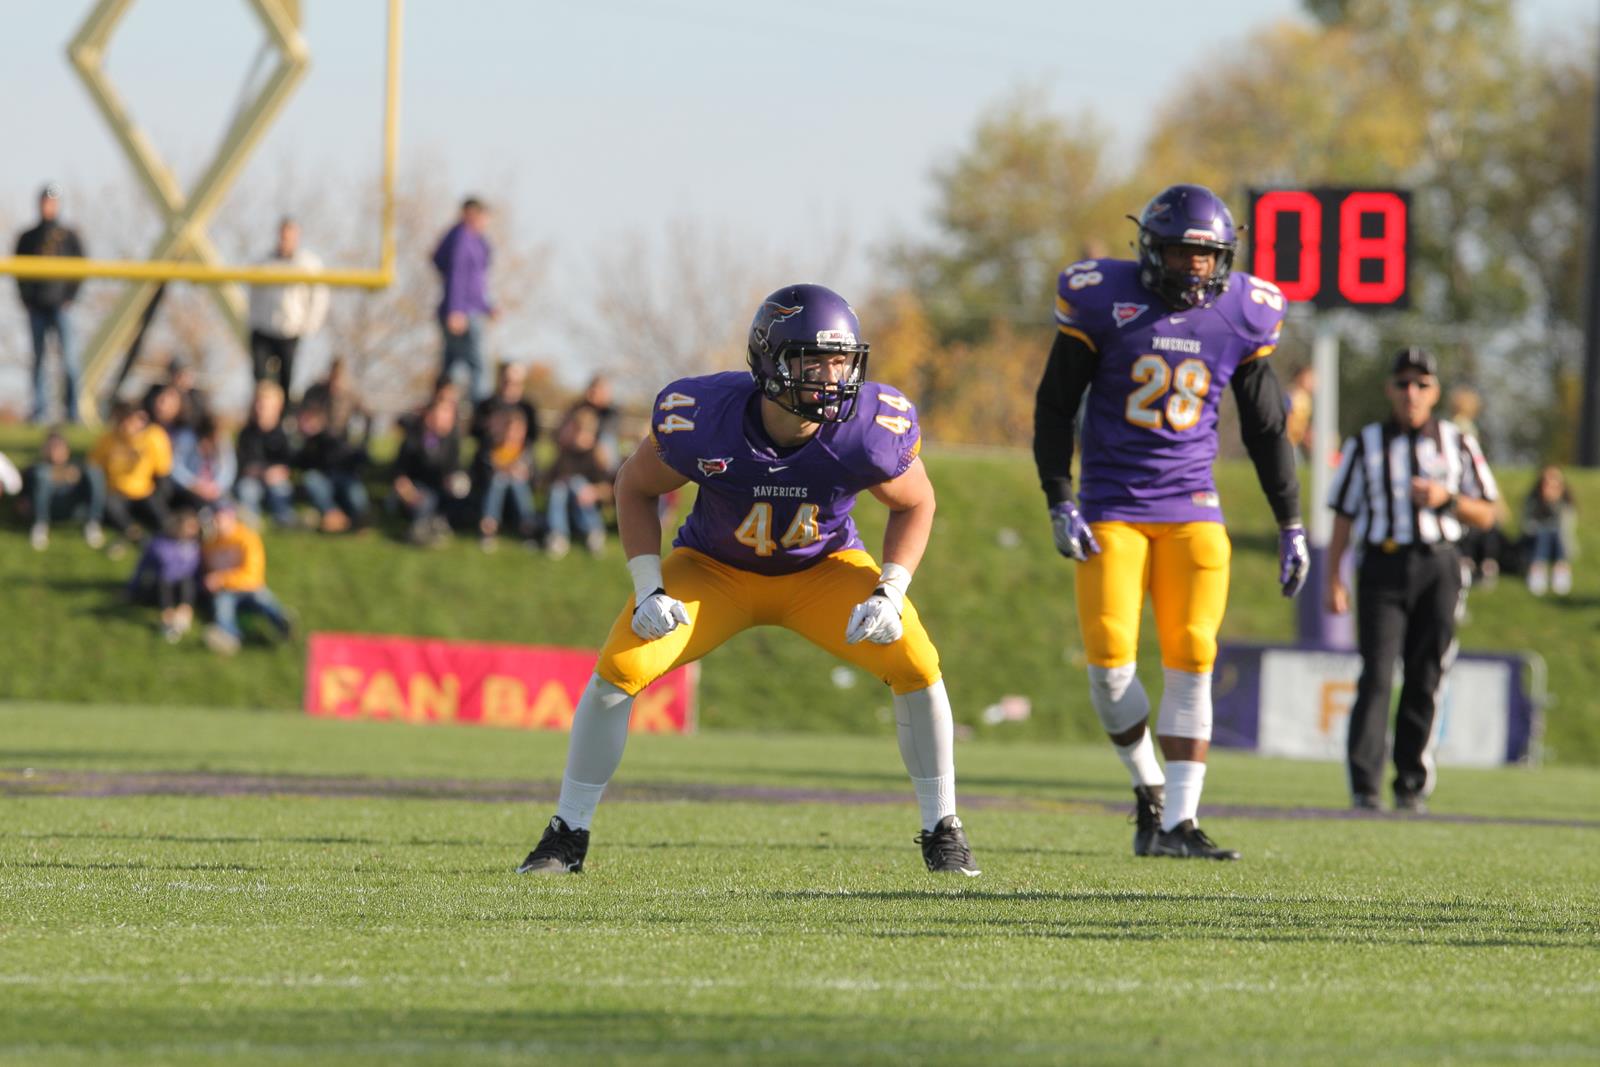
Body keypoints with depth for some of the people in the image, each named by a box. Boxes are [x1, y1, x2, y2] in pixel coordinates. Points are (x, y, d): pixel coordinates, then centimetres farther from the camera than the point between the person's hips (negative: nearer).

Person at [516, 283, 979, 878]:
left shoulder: (870, 428, -28)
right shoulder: (703, 418, -30)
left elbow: (915, 504, -6)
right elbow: (636, 488, -9)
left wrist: (889, 594, -19)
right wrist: (649, 590, -17)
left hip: (822, 569, 1)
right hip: (715, 569, -1)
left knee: (916, 665, -20)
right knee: (620, 668, -19)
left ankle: (942, 832, 0)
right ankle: (567, 838, -3)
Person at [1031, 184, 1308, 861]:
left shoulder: (1242, 316, 2)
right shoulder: (1104, 302, -6)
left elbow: (1266, 430, 12)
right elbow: (1053, 410, 1)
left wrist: (1290, 526, 12)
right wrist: (1059, 505, -7)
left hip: (1192, 511, 2)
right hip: (1113, 510, -2)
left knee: (1191, 661, -8)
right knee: (1110, 661, -12)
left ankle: (1178, 824, -6)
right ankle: (1149, 788, 12)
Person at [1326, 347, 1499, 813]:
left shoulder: (1457, 444, 10)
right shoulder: (1365, 446, 9)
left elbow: (1486, 516, 11)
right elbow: (1343, 517, 8)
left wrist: (1447, 499, -8)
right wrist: (1333, 579, 0)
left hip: (1437, 568, 1)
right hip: (1381, 568, -1)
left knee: (1425, 678, 0)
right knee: (1377, 674, -11)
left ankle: (1412, 786, 6)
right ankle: (1364, 785, -16)